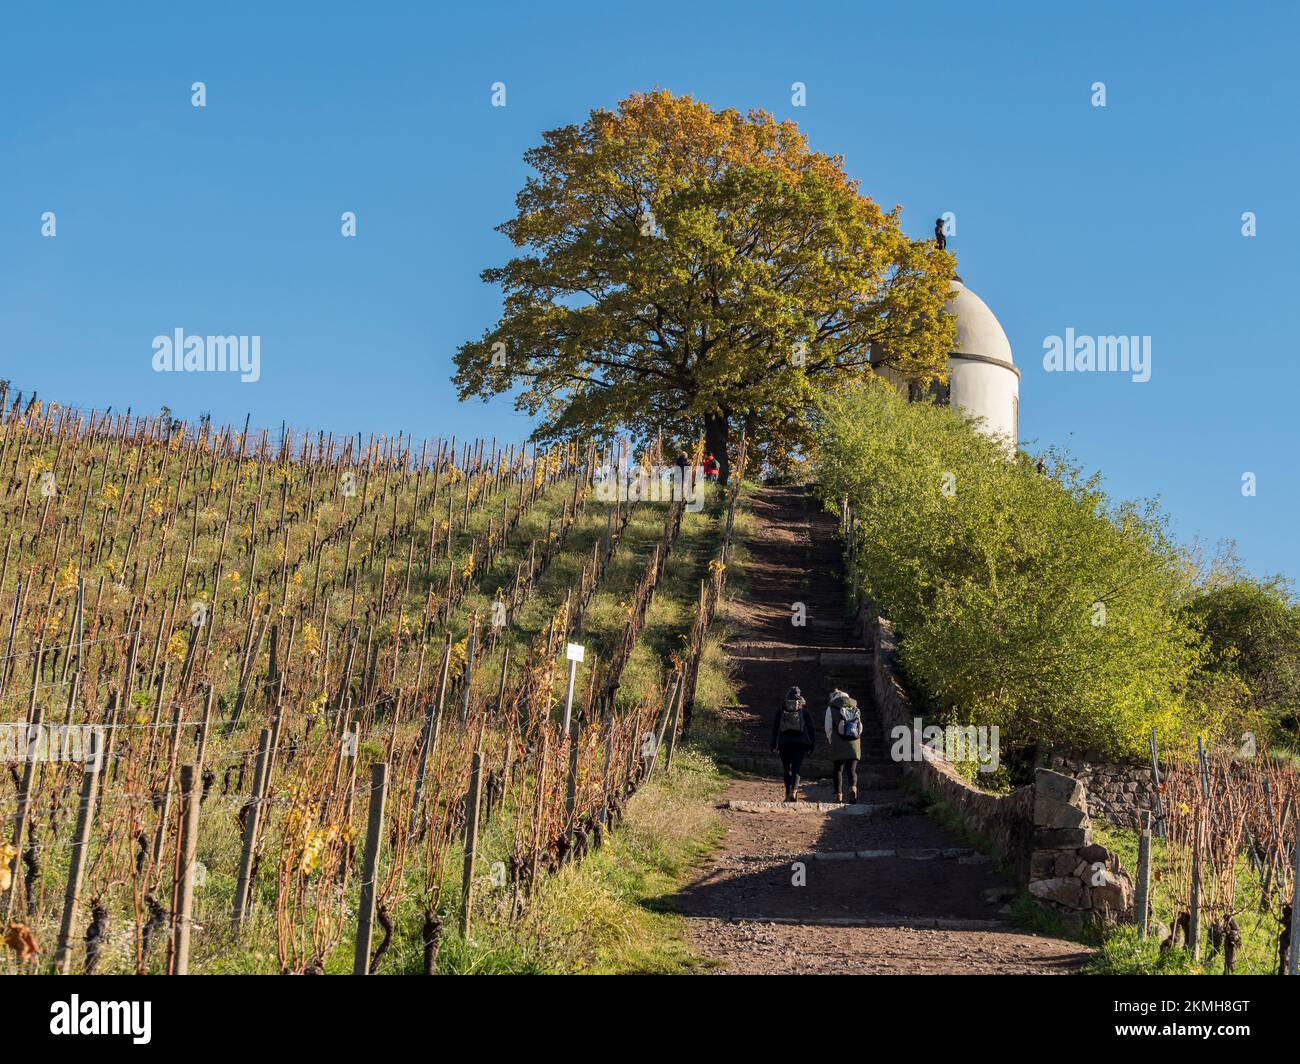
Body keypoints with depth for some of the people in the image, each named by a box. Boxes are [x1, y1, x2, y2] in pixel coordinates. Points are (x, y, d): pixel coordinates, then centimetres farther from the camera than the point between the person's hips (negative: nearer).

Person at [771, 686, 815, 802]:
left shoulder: (781, 711, 6)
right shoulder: (804, 712, 5)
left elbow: (775, 728, 5)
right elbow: (811, 729, 4)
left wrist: (774, 745, 8)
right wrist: (811, 746, 8)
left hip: (784, 743, 1)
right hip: (800, 743, -1)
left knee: (787, 769, 13)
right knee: (796, 769, -5)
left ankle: (788, 793, 14)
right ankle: (794, 790, -27)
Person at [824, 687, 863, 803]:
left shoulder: (831, 708, 2)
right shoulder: (855, 708, 11)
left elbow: (828, 728, 1)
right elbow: (860, 727, 12)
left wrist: (831, 741, 16)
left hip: (838, 745, -2)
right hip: (854, 745, 2)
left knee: (838, 770, 8)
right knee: (852, 770, 3)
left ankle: (839, 795, 3)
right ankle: (853, 787, -24)